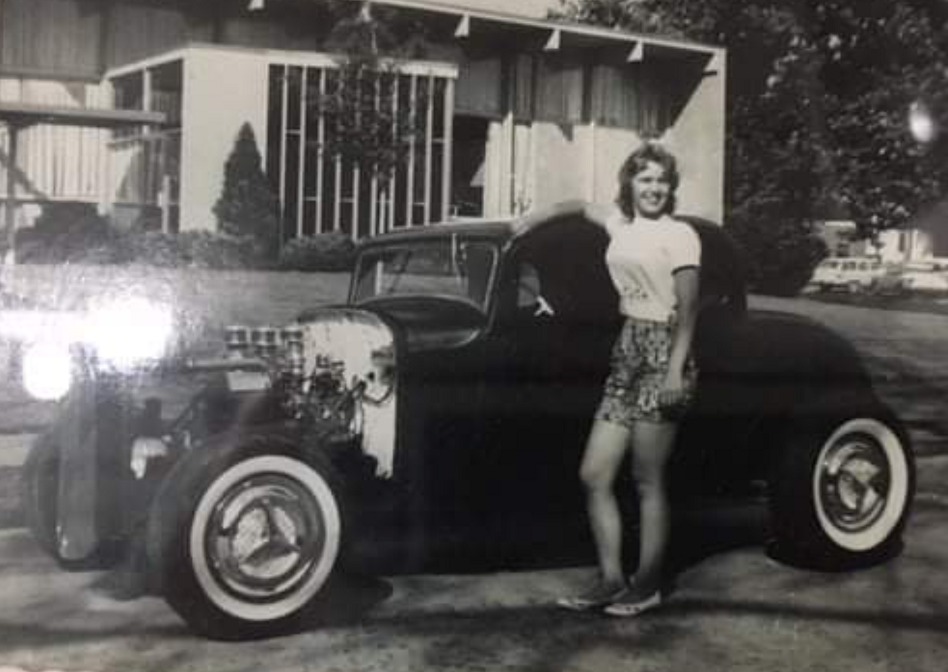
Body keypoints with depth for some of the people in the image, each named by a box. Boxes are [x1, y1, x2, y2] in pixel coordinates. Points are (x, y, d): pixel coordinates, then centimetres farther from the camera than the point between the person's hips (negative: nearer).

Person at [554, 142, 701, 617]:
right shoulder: (621, 224, 13)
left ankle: (647, 586, 11)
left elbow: (688, 309, -9)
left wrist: (677, 369, -16)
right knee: (593, 476, 3)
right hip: (626, 353, 7)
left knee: (647, 482, -1)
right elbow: (590, 210, 37)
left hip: (661, 355, -7)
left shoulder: (679, 235, -4)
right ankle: (611, 580, 12)